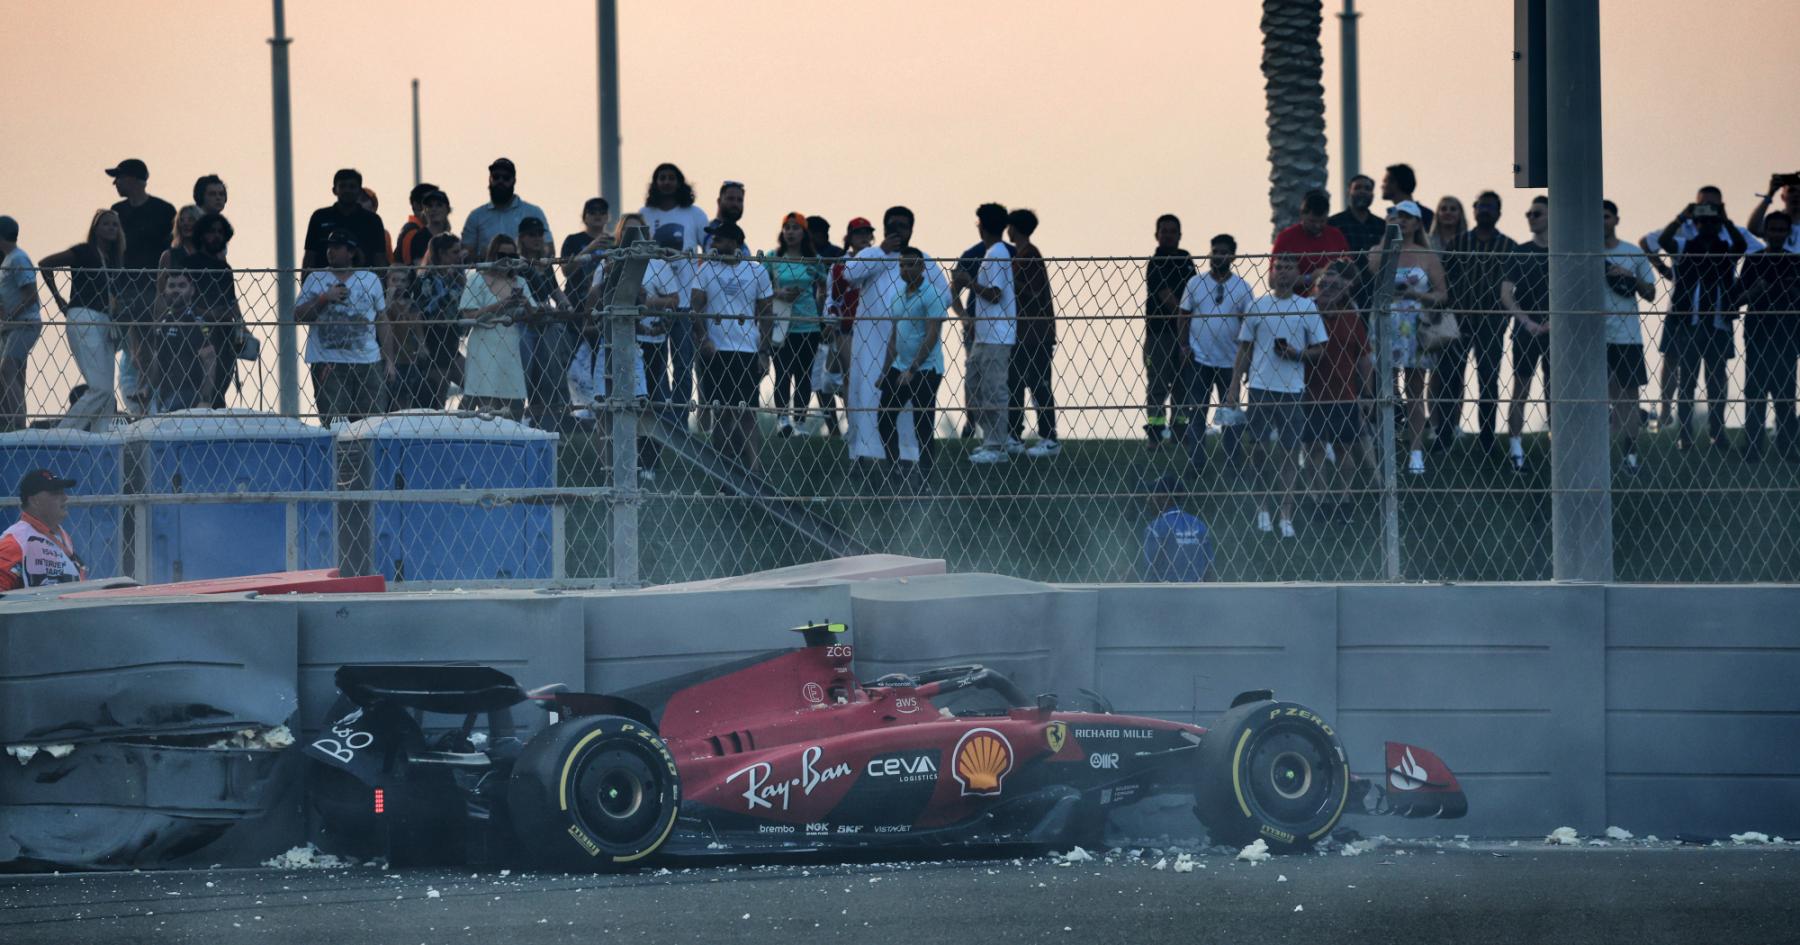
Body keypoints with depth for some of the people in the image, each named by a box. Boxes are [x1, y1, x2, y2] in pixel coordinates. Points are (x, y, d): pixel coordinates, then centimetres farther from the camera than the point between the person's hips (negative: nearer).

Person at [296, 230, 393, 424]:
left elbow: (382, 321, 13)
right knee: (333, 423, -9)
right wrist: (324, 298, -13)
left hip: (367, 362, 2)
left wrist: (389, 361, 9)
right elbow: (298, 316, 0)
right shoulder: (315, 279, 7)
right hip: (328, 363, -2)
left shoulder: (370, 279, 11)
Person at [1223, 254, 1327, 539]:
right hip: (1260, 387, 0)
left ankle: (1286, 515, 1)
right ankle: (1263, 509, 14)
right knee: (1258, 448, -1)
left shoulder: (1307, 308, 5)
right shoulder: (1258, 307, 6)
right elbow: (1244, 349, 9)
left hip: (1293, 389, 0)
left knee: (1290, 450, -2)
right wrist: (1234, 387, 2)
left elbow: (1319, 349, 8)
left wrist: (1297, 354, -12)